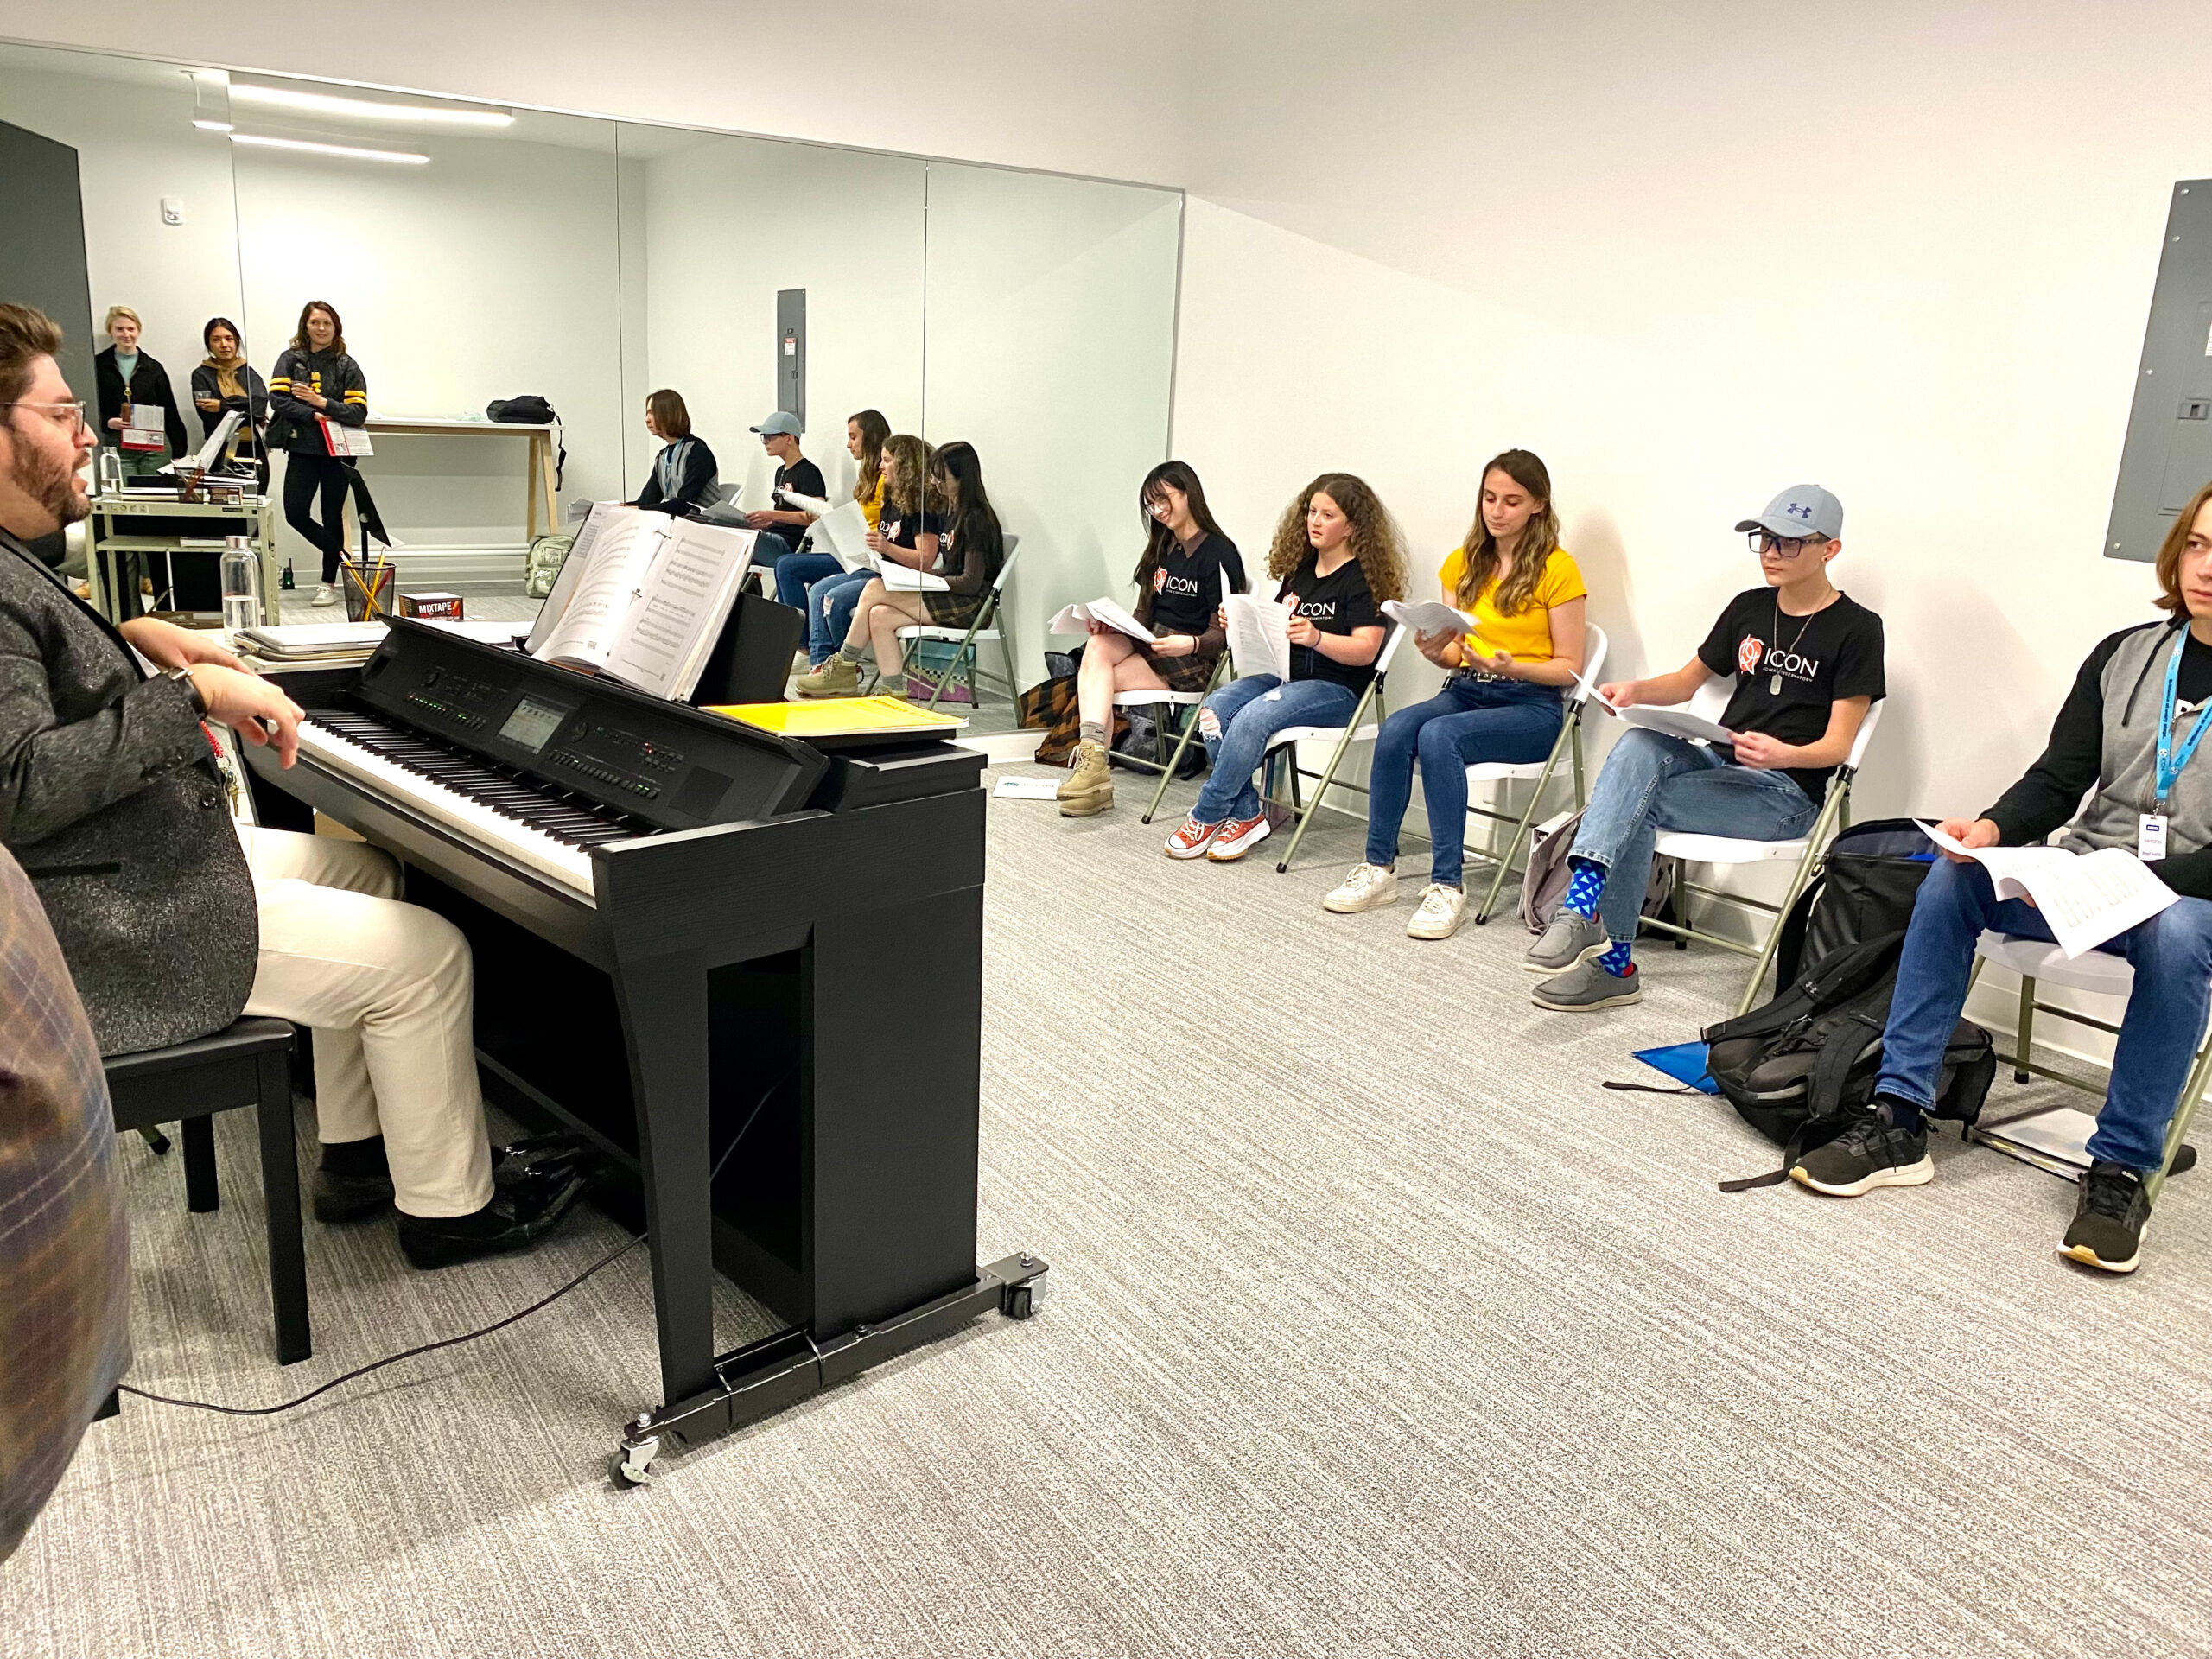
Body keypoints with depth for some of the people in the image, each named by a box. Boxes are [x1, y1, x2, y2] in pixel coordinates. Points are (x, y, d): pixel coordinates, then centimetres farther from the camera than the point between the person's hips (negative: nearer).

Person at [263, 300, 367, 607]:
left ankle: (329, 582, 16)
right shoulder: (290, 359, 6)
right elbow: (277, 398, -5)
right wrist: (312, 415, -15)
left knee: (332, 516, 5)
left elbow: (359, 412, -6)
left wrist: (320, 402, -16)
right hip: (302, 448, 1)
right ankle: (344, 561, 10)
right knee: (295, 514, -7)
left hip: (336, 451, -1)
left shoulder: (347, 366, 3)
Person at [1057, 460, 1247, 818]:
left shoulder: (1220, 554, -8)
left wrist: (1190, 644, -30)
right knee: (1097, 648, -26)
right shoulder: (1161, 550, 17)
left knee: (1093, 681, -24)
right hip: (1149, 643, 7)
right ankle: (1093, 766, -36)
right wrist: (1113, 625, -4)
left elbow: (1224, 633, -10)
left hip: (1195, 664, -7)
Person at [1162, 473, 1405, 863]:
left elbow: (1365, 651, -14)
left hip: (1336, 687, -7)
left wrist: (1315, 637, -30)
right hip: (1283, 673, 7)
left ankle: (1207, 817, -15)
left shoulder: (1364, 577, -5)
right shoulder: (1299, 568, 16)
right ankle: (1247, 815, -13)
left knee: (1252, 718, -31)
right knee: (1213, 709, -20)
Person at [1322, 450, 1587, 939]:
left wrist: (1511, 667, -20)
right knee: (1396, 728, -28)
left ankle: (1447, 885, -29)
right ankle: (1379, 868, -20)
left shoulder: (1557, 569, -2)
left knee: (1437, 736, -34)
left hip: (1532, 705, -5)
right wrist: (1435, 651, -8)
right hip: (1465, 691, 5)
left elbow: (1569, 667, -3)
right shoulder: (1462, 563, 14)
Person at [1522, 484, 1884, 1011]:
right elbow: (1688, 680, 22)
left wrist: (1783, 754, -30)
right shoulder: (1748, 608, 15)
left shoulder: (1856, 628, -4)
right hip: (1719, 764, 5)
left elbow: (1836, 747, -8)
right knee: (1638, 747, -29)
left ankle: (1612, 962, -20)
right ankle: (1580, 904, -40)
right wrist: (1636, 690, -1)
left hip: (1785, 793, -5)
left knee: (1636, 805, -28)